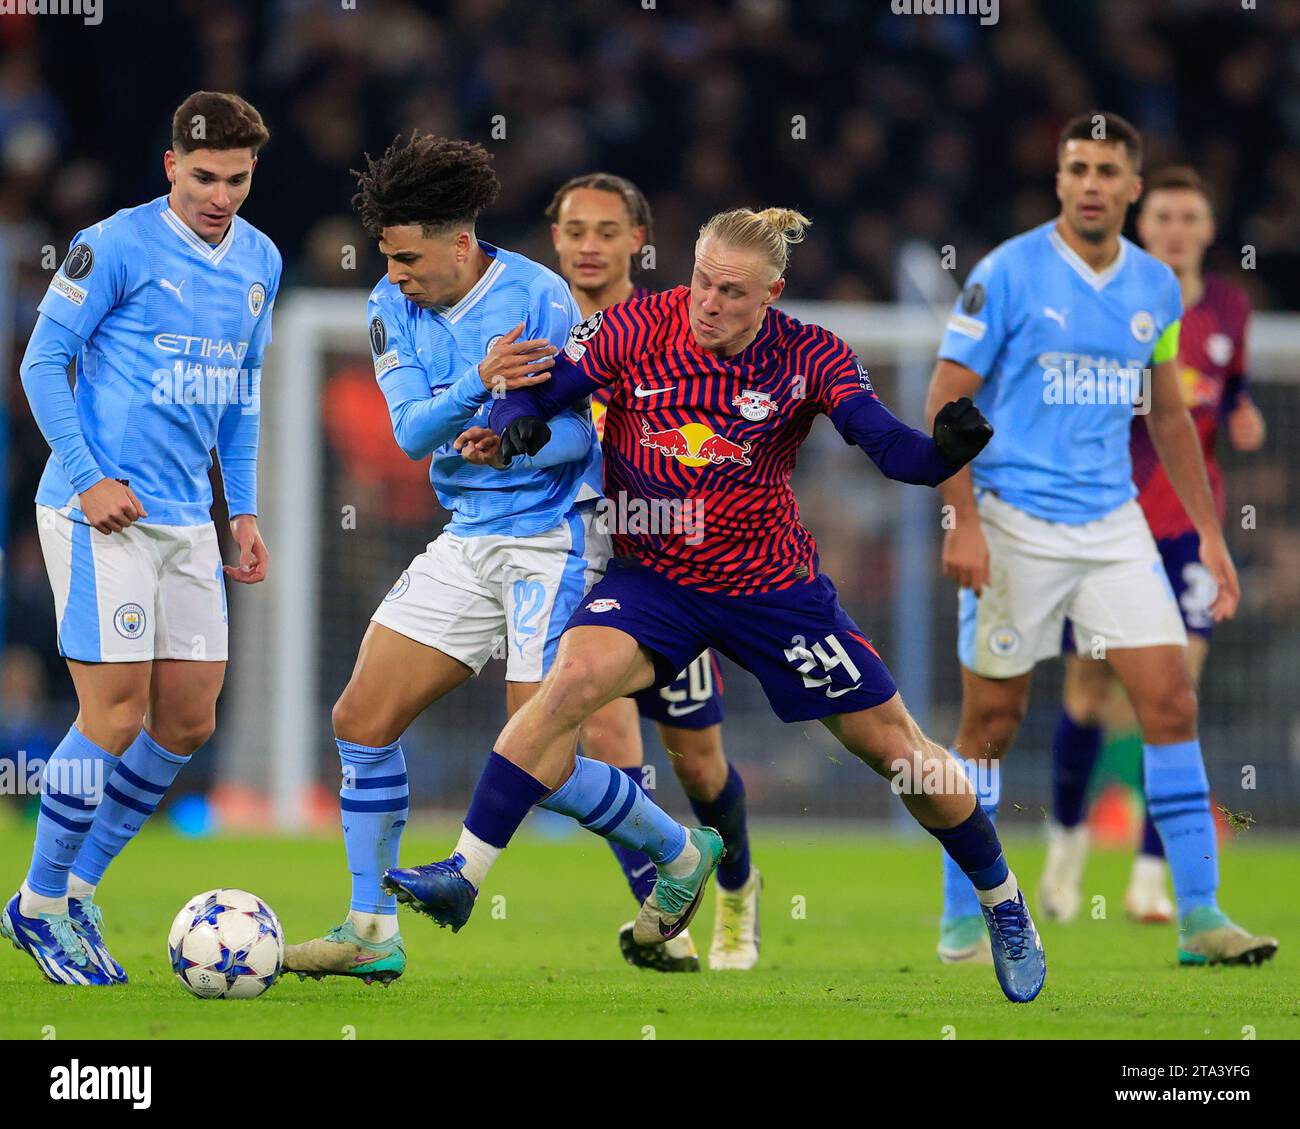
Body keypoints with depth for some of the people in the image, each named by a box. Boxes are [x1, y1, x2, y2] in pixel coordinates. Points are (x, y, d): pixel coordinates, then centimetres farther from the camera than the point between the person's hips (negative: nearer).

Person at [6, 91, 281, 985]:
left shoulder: (259, 261, 11)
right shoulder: (116, 246, -9)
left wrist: (245, 511, 16)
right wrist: (89, 479, -14)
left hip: (188, 522, 7)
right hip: (103, 513, -7)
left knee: (188, 723, 5)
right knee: (115, 718, -11)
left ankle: (77, 892, 18)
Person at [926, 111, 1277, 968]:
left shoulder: (1157, 287, 7)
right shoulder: (1009, 274, -8)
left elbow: (1168, 416, 18)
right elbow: (947, 401, -8)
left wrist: (1209, 532, 15)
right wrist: (962, 524, -15)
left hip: (1113, 521, 4)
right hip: (1015, 525, -4)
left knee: (1171, 702, -5)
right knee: (993, 723, 1)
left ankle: (1199, 913, -1)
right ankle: (963, 921, 12)